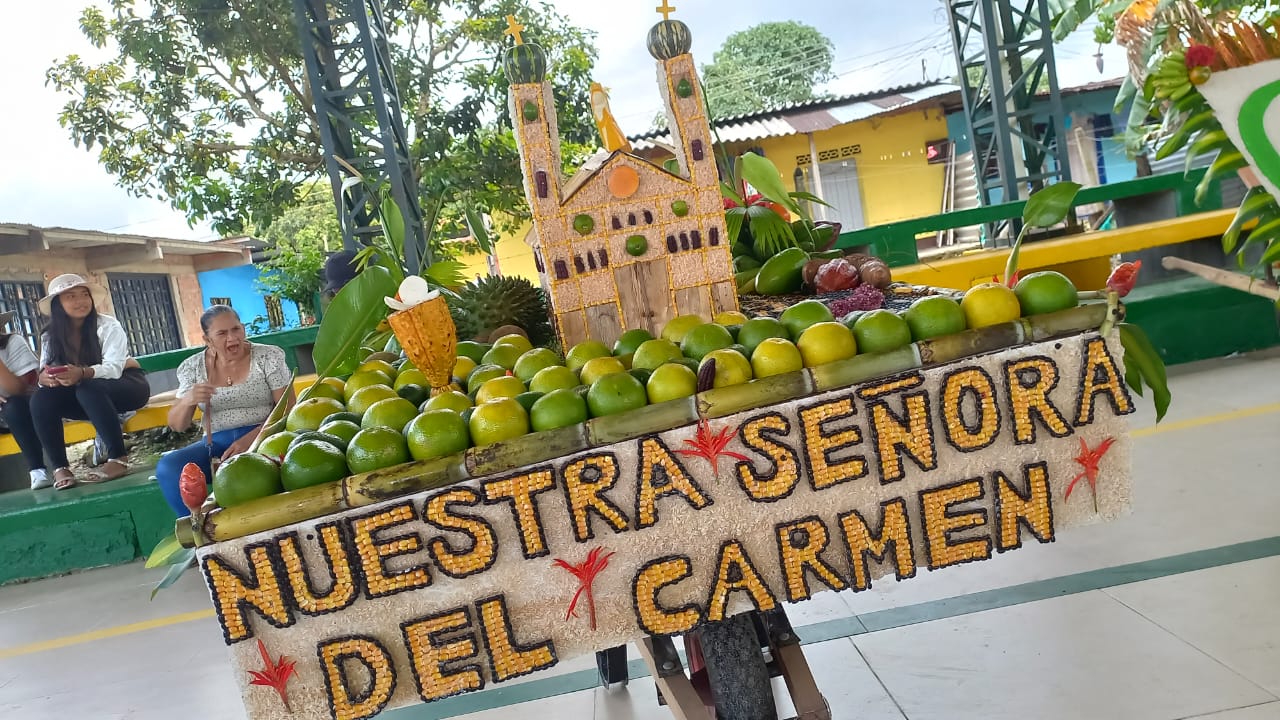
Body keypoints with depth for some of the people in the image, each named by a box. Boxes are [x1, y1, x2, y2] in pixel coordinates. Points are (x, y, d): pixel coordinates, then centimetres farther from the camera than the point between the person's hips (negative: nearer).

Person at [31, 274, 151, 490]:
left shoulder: (108, 326, -12)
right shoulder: (50, 337, 2)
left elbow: (113, 368, -25)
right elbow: (44, 372, -8)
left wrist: (82, 374, -45)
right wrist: (44, 377, -34)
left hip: (126, 384, -4)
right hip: (85, 395, 5)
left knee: (88, 389, -35)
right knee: (41, 399, -21)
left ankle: (118, 458, -33)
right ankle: (60, 467, -21)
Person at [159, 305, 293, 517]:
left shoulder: (268, 356, 1)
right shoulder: (193, 368, 7)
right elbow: (177, 425, 9)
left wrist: (251, 438, -20)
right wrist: (188, 401, -15)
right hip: (216, 444, 4)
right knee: (168, 467, -24)